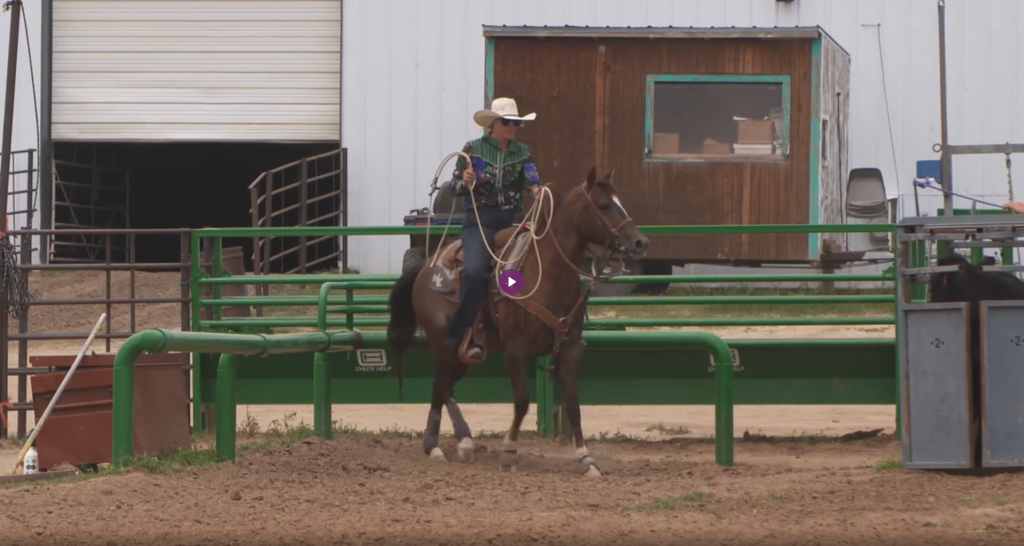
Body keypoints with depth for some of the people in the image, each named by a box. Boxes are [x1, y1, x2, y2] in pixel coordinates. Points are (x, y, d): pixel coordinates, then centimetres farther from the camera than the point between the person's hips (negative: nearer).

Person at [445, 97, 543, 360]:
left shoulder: (522, 152, 10)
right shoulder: (473, 150, 3)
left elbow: (531, 175, -8)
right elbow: (455, 186, 2)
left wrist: (535, 188, -31)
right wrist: (465, 182, -22)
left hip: (513, 220, 4)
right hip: (480, 222, -4)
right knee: (475, 270, -28)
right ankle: (461, 336, -20)